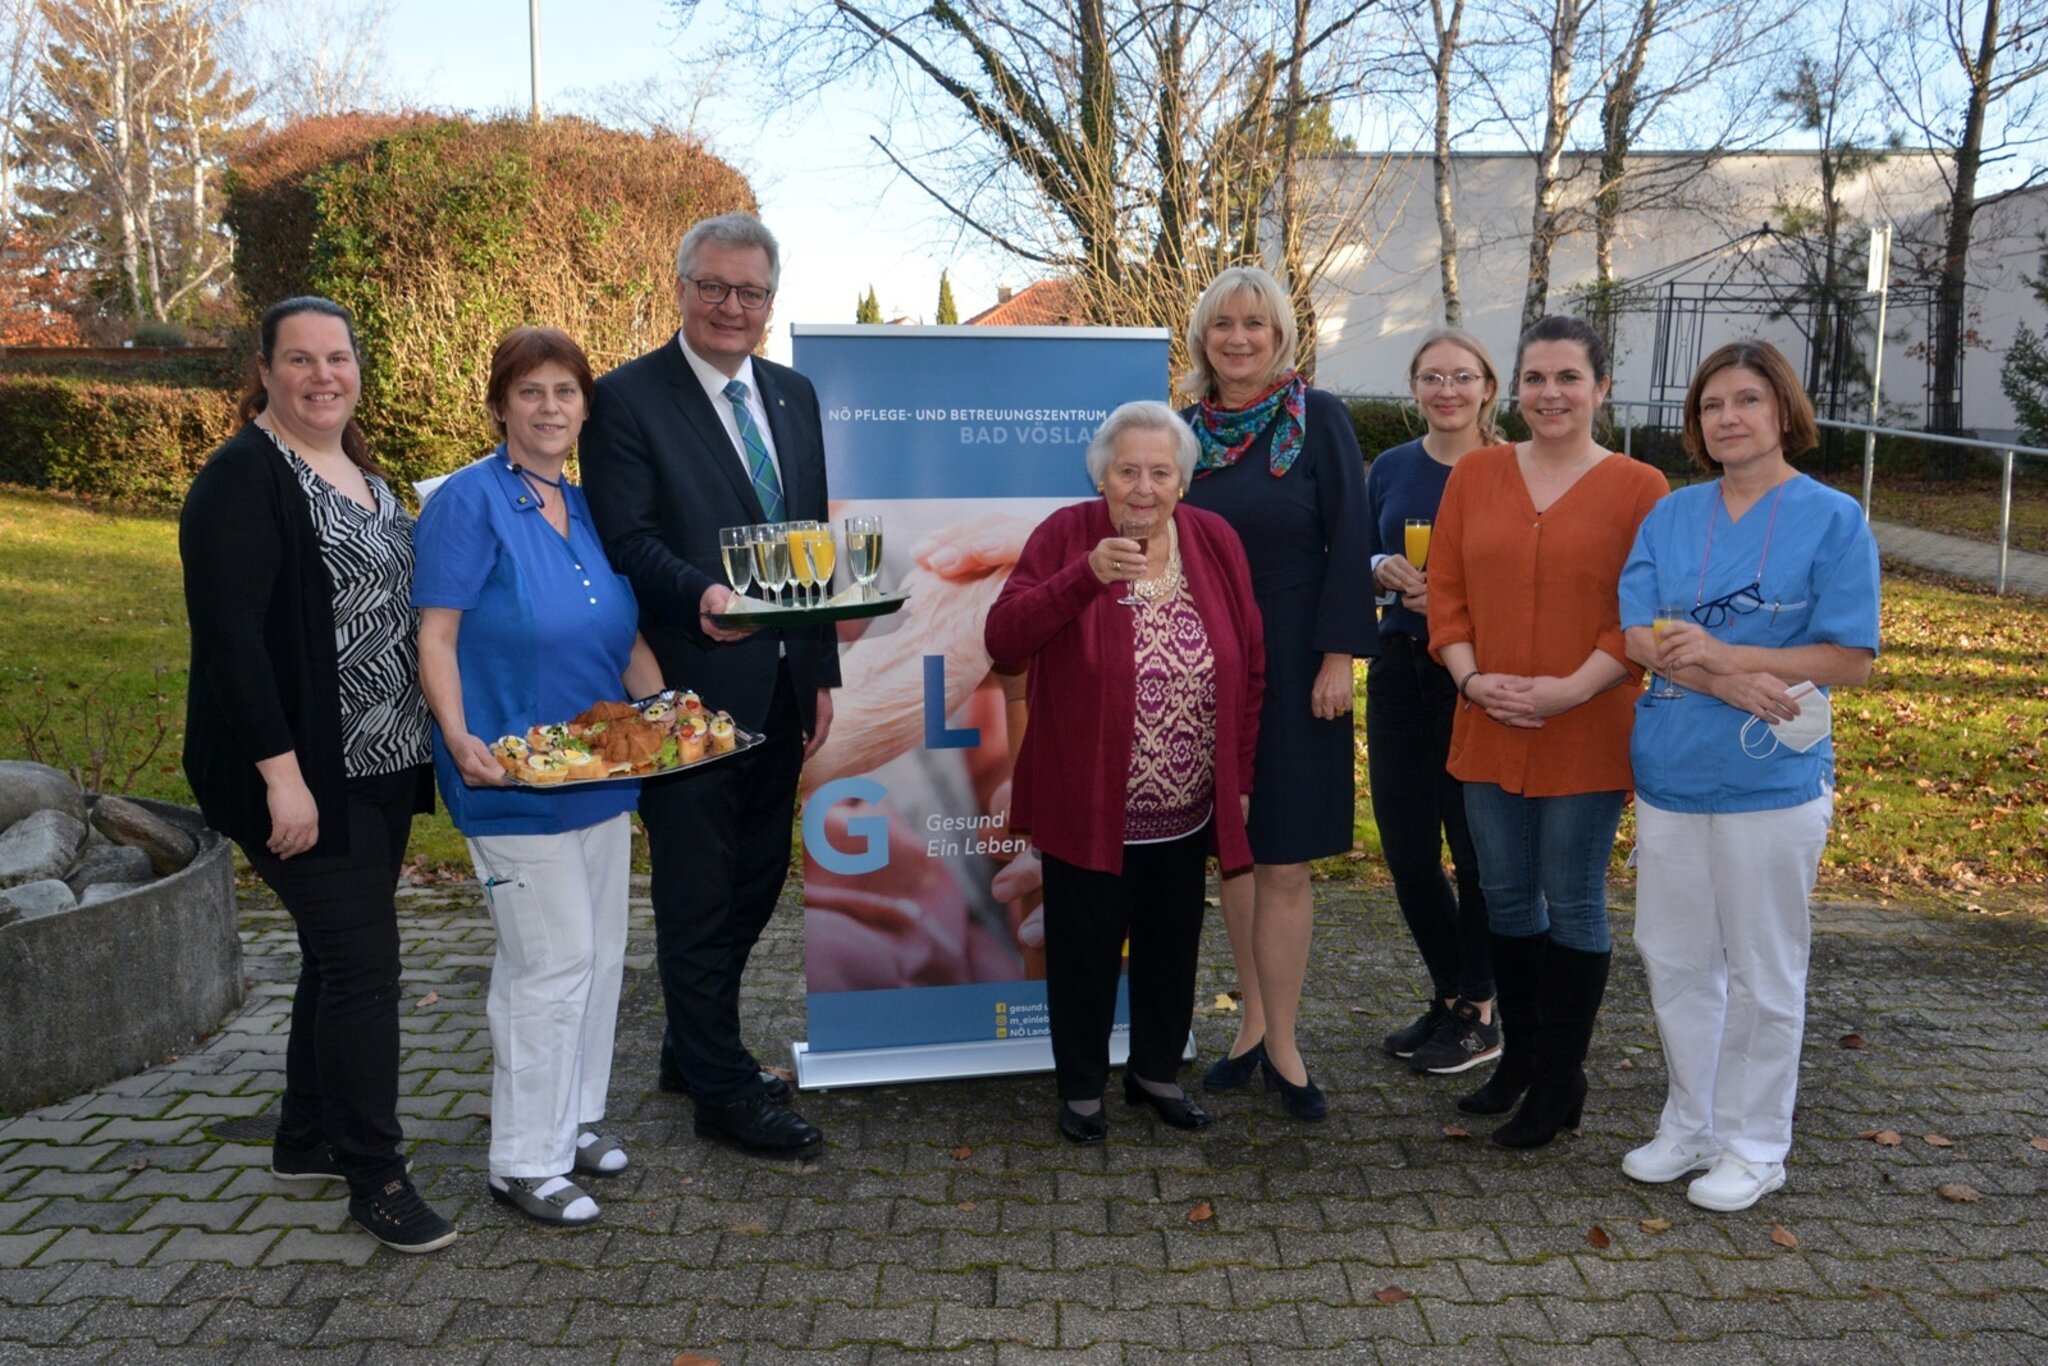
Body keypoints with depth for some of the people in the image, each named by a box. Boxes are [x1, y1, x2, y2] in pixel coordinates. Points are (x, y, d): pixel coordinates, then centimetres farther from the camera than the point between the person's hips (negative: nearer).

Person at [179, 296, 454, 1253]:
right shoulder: (245, 478, -13)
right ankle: (374, 1177, 10)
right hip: (307, 775, -8)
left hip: (380, 767, 9)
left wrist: (439, 740, 15)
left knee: (341, 951, 16)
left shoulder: (362, 471, 13)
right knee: (361, 961, -5)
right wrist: (281, 773, -23)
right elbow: (229, 636, -19)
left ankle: (306, 1138, 32)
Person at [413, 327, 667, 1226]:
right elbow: (436, 637, -14)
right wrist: (459, 738, -27)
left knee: (600, 955, 15)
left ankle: (574, 1118, 33)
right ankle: (522, 1161, 12)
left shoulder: (586, 508, 10)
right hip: (515, 780, -7)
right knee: (551, 963, -3)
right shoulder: (469, 500, -11)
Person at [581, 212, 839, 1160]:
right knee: (697, 893, 5)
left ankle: (694, 1049, 37)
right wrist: (700, 596, -33)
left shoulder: (794, 396, 12)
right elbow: (625, 541, -14)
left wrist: (821, 672, 11)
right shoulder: (627, 398, -7)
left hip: (779, 689, 7)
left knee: (756, 879, 17)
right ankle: (723, 1089, 20)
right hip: (688, 689, -7)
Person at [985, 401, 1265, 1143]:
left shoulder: (1215, 541, -1)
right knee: (1085, 949, 10)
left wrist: (1241, 779, 3)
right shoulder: (1065, 536, -10)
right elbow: (1003, 641, -20)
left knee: (1171, 944, 18)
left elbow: (1249, 666, 4)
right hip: (1087, 806, -3)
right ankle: (1081, 1087, 30)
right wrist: (1086, 576, -31)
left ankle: (1156, 1071, 39)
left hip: (1188, 811, 4)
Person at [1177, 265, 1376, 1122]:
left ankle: (1279, 1045, 11)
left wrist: (1339, 657, -13)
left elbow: (1349, 544, -7)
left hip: (1290, 662, -4)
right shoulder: (1188, 425, 6)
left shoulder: (1318, 418, -5)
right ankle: (1256, 1023, 24)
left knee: (1283, 857, -1)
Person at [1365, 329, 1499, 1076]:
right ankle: (1449, 992, 30)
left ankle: (1477, 1013, 20)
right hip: (1400, 671, 5)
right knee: (1405, 845, 10)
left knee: (1476, 844, 3)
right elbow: (1360, 560, 15)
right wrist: (1384, 569, -8)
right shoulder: (1390, 470, 8)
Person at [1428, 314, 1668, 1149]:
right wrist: (1470, 677, -8)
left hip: (1588, 736, -4)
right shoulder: (1475, 475, 6)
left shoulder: (1638, 488, -4)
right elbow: (1445, 590, 5)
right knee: (1505, 898, 14)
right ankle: (1519, 1057, 32)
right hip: (1488, 730, 4)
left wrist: (1572, 689, -17)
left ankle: (1561, 1081, 21)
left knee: (1572, 905, 7)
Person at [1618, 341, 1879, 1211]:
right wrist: (1734, 686, -18)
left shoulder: (1832, 520, -5)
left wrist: (1722, 652, -17)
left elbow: (1852, 658, -9)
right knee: (1673, 960, 13)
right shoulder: (1670, 516, 7)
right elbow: (1638, 635, -2)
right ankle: (1689, 1124, 31)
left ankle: (1754, 1145, 23)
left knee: (1761, 973, 7)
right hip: (1671, 773, 4)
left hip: (1771, 781, -4)